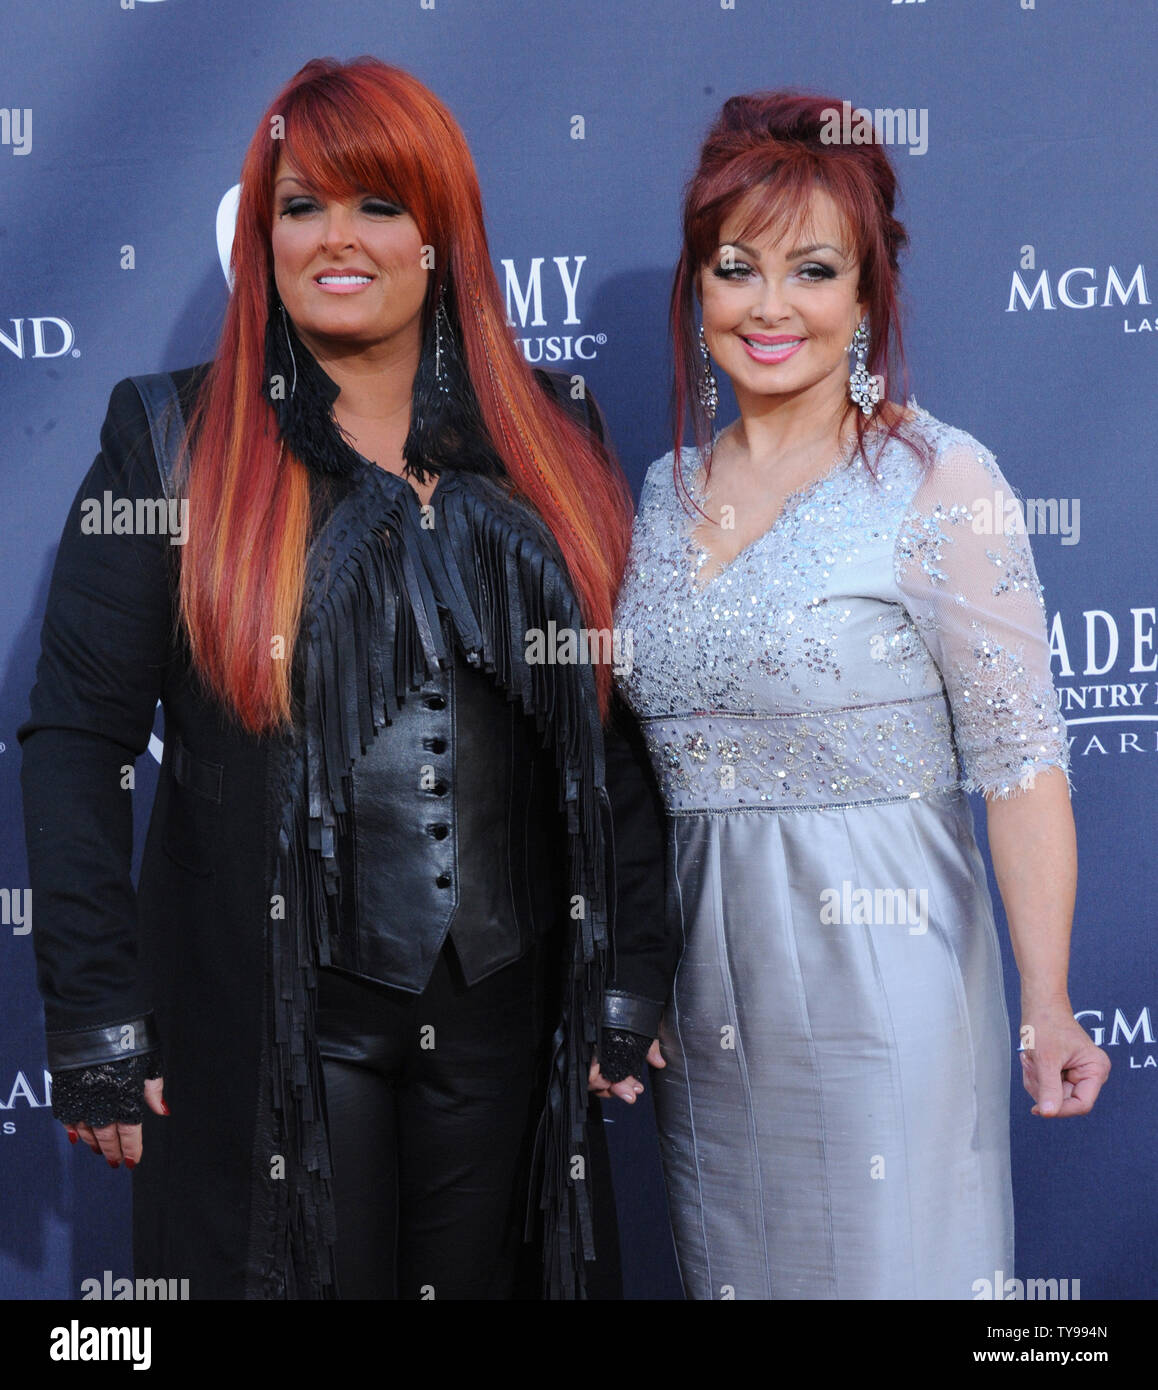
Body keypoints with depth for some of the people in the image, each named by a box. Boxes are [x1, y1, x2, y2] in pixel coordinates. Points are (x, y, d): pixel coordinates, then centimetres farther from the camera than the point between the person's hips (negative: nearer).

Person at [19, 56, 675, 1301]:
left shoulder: (550, 439, 5)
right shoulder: (172, 441, -3)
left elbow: (616, 722, 6)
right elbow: (76, 740, -4)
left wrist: (631, 982, 3)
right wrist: (97, 1020, -8)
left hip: (502, 1003, 3)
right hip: (273, 1011, -2)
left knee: (477, 1277, 15)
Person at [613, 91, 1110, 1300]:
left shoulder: (938, 479, -8)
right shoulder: (666, 491, 8)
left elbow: (1019, 759, -11)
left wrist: (1046, 1008, -18)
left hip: (880, 974, -5)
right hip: (703, 988, 5)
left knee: (888, 1260, 3)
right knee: (730, 1265, 14)